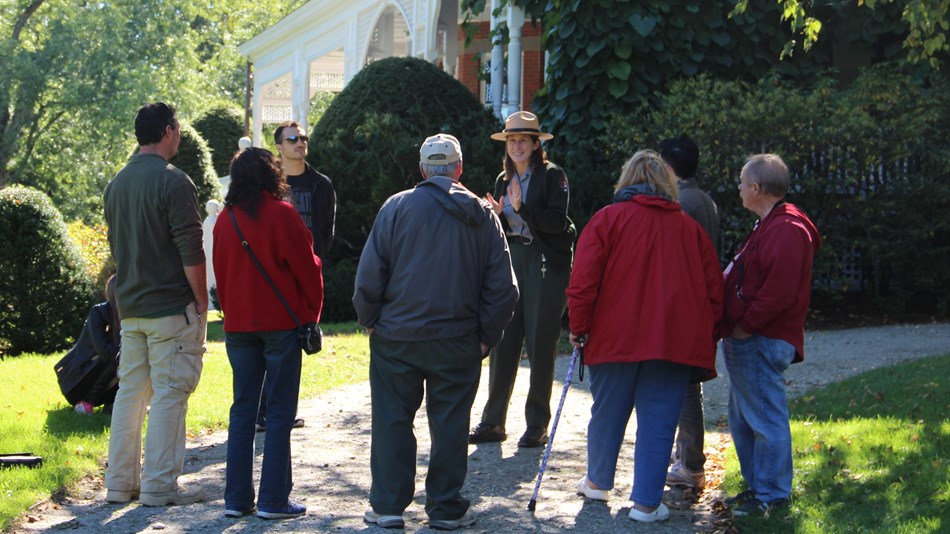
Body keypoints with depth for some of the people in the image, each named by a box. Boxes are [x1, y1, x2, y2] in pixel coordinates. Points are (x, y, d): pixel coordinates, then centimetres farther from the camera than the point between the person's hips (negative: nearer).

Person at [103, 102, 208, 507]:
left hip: (130, 307, 7)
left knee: (130, 391, 12)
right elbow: (191, 251, -16)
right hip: (172, 306, -7)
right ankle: (159, 485, -2)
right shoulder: (173, 181, -13)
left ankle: (120, 482, 16)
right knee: (169, 393, -3)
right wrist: (201, 302, -8)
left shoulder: (117, 183, 11)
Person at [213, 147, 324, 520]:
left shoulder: (226, 219, 6)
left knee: (242, 409, 10)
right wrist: (312, 313, 4)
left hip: (238, 325, 5)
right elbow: (306, 267, -7)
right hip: (281, 322, -5)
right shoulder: (281, 214, -9)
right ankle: (273, 500, -1)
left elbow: (220, 272, 11)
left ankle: (237, 498, 10)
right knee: (279, 412, 0)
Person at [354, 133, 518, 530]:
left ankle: (388, 506, 12)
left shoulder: (397, 207, -4)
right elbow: (502, 287, 2)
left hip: (396, 337, -1)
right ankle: (445, 508, 14)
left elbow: (369, 275, -6)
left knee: (392, 420, 8)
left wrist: (370, 320, 7)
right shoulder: (482, 215, 2)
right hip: (457, 341, 1)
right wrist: (487, 336, 10)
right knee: (449, 424, 9)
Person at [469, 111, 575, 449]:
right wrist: (497, 215, -4)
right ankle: (493, 422, 8)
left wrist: (522, 208, -26)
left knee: (540, 345, -1)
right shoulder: (504, 180, 15)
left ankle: (537, 425, 8)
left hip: (546, 265, -6)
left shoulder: (552, 176, -4)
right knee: (502, 342, 2)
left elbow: (557, 222, -15)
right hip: (511, 262, 6)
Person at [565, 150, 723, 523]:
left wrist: (579, 327, 2)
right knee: (658, 420, 4)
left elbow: (583, 282, -8)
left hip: (616, 337, -1)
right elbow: (714, 289, 9)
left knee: (607, 412, 15)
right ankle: (646, 503, 3)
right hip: (676, 340, 1)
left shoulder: (608, 219, 0)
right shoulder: (690, 227, 9)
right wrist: (704, 336, 18)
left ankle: (598, 482, 32)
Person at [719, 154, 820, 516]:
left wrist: (745, 326, -18)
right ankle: (756, 486, 26)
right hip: (748, 341, 11)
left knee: (765, 418, -5)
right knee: (744, 419, 17)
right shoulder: (769, 225, 19)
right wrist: (735, 328, 15)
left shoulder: (786, 230, -17)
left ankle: (770, 495, 2)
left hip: (760, 343, -11)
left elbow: (780, 291, -25)